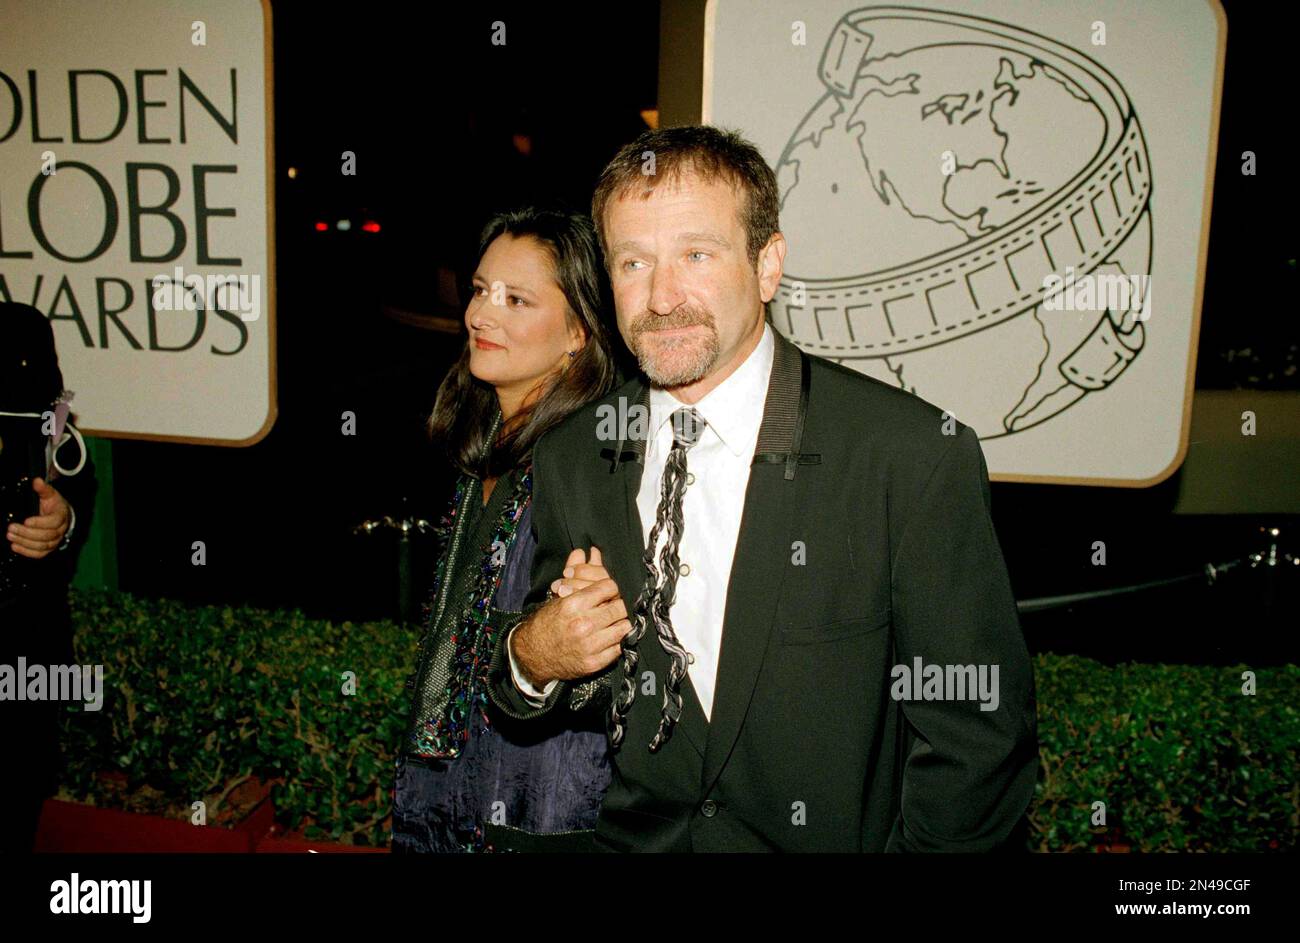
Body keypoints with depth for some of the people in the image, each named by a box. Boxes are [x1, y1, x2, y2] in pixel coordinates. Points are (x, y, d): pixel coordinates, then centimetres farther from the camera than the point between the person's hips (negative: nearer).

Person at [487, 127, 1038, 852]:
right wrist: (530, 658, -9)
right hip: (633, 837, 4)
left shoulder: (917, 457, -15)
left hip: (835, 837, -3)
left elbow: (980, 736, -10)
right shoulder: (568, 463, -1)